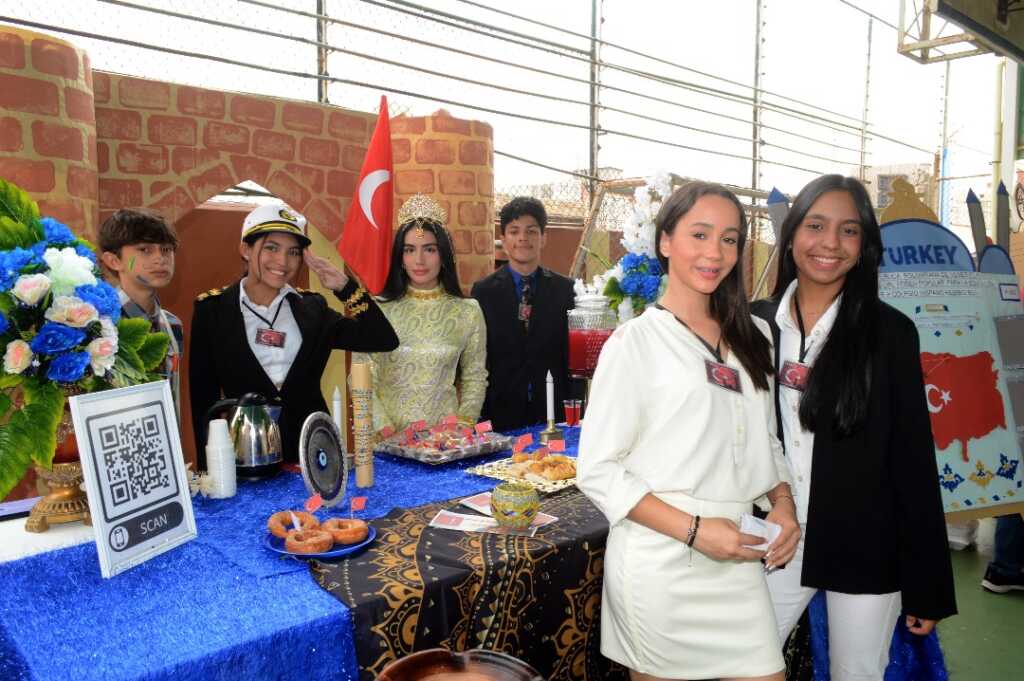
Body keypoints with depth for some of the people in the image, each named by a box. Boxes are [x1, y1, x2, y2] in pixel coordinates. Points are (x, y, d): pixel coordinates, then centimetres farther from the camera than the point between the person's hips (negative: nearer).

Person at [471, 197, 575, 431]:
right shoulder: (483, 291, 1)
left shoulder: (565, 289, 3)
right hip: (500, 413, 0)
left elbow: (573, 353, 2)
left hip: (553, 412, 1)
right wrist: (479, 416, -4)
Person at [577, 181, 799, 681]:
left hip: (737, 560, 5)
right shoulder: (636, 341, -10)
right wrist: (693, 530, -18)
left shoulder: (753, 337, 8)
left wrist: (783, 504, 0)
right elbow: (597, 471, -11)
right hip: (661, 564, -5)